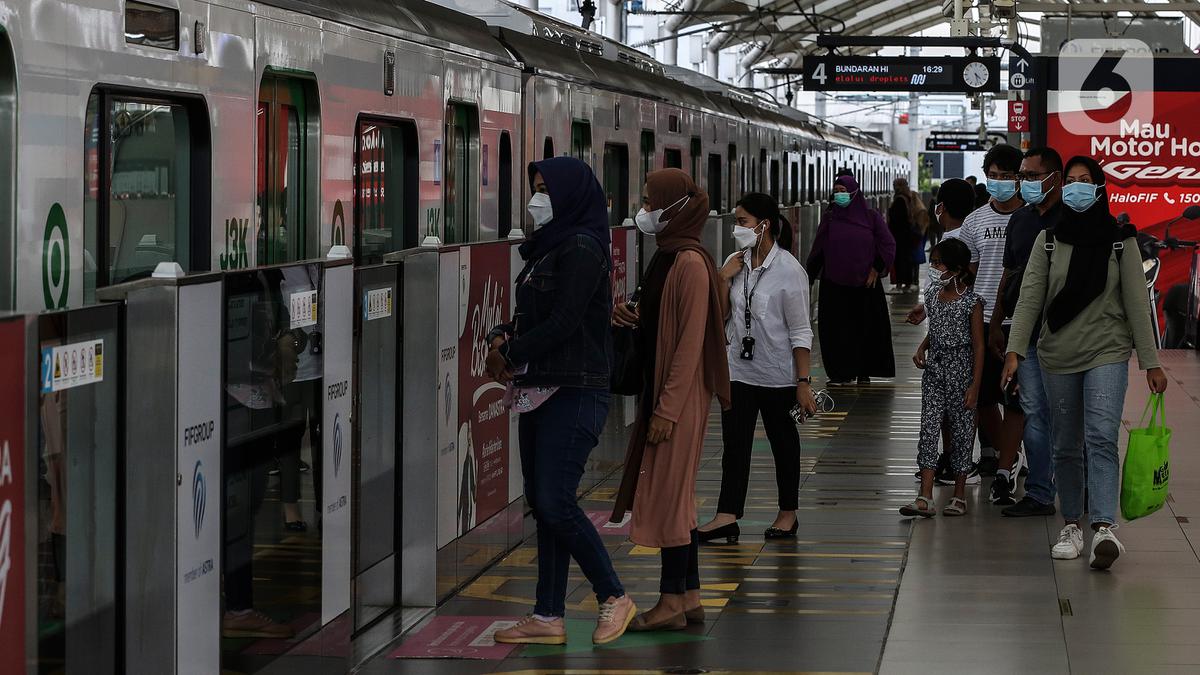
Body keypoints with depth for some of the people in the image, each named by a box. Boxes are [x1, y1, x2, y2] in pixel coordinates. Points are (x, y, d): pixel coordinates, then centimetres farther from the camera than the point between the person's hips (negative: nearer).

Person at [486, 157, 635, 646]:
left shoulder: (582, 248, -13)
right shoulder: (546, 248, 15)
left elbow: (564, 321, -18)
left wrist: (511, 354, -9)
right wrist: (503, 339, -1)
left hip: (574, 394, -9)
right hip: (538, 393, 9)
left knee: (556, 503, -12)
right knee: (541, 503, 8)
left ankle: (614, 597, 4)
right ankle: (548, 619, 12)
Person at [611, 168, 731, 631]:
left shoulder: (690, 263, -18)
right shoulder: (666, 257, 12)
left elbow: (691, 342, -21)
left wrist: (668, 409, -22)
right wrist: (633, 318, 2)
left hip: (679, 397, -10)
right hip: (660, 388, 10)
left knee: (668, 493, -5)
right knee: (674, 493, 12)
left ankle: (672, 601, 1)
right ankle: (689, 597, 17)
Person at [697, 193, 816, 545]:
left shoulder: (788, 271, -13)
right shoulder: (737, 262, 3)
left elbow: (800, 332, -12)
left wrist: (803, 383, -14)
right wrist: (723, 279, -7)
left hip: (777, 374, -5)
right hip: (739, 370, 5)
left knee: (783, 442, 11)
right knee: (735, 443, -2)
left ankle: (788, 513, 23)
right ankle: (727, 516, -7)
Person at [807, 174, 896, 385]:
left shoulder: (871, 217, -1)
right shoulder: (829, 218, 5)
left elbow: (888, 246, 2)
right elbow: (818, 249, 7)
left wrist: (876, 270, -4)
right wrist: (809, 276, 3)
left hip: (865, 283, -1)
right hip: (834, 285, 1)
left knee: (865, 327, 3)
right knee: (836, 328, -1)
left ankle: (864, 372, 14)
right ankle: (841, 372, 6)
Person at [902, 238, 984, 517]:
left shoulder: (971, 301, -11)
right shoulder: (932, 295, 7)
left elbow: (978, 345, -9)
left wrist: (975, 384, -13)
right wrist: (922, 348, 2)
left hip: (960, 370, -5)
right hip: (934, 369, 5)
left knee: (961, 428, 4)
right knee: (929, 428, -3)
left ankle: (959, 495, 16)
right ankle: (925, 498, -7)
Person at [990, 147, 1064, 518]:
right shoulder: (1020, 220, 16)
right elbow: (1009, 275, 21)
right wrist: (995, 324, 17)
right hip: (1026, 331, 6)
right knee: (1034, 412, 4)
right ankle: (1039, 494, 7)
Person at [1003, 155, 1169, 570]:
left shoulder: (1119, 240, 1)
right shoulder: (1048, 240, 4)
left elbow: (1136, 302, 0)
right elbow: (1030, 297, -2)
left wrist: (1151, 362, -2)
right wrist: (1015, 351, -13)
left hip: (1107, 353, -2)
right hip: (1058, 356, 2)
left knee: (1101, 438, -17)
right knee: (1065, 446, 7)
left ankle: (1104, 528, -27)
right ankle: (1071, 526, 18)